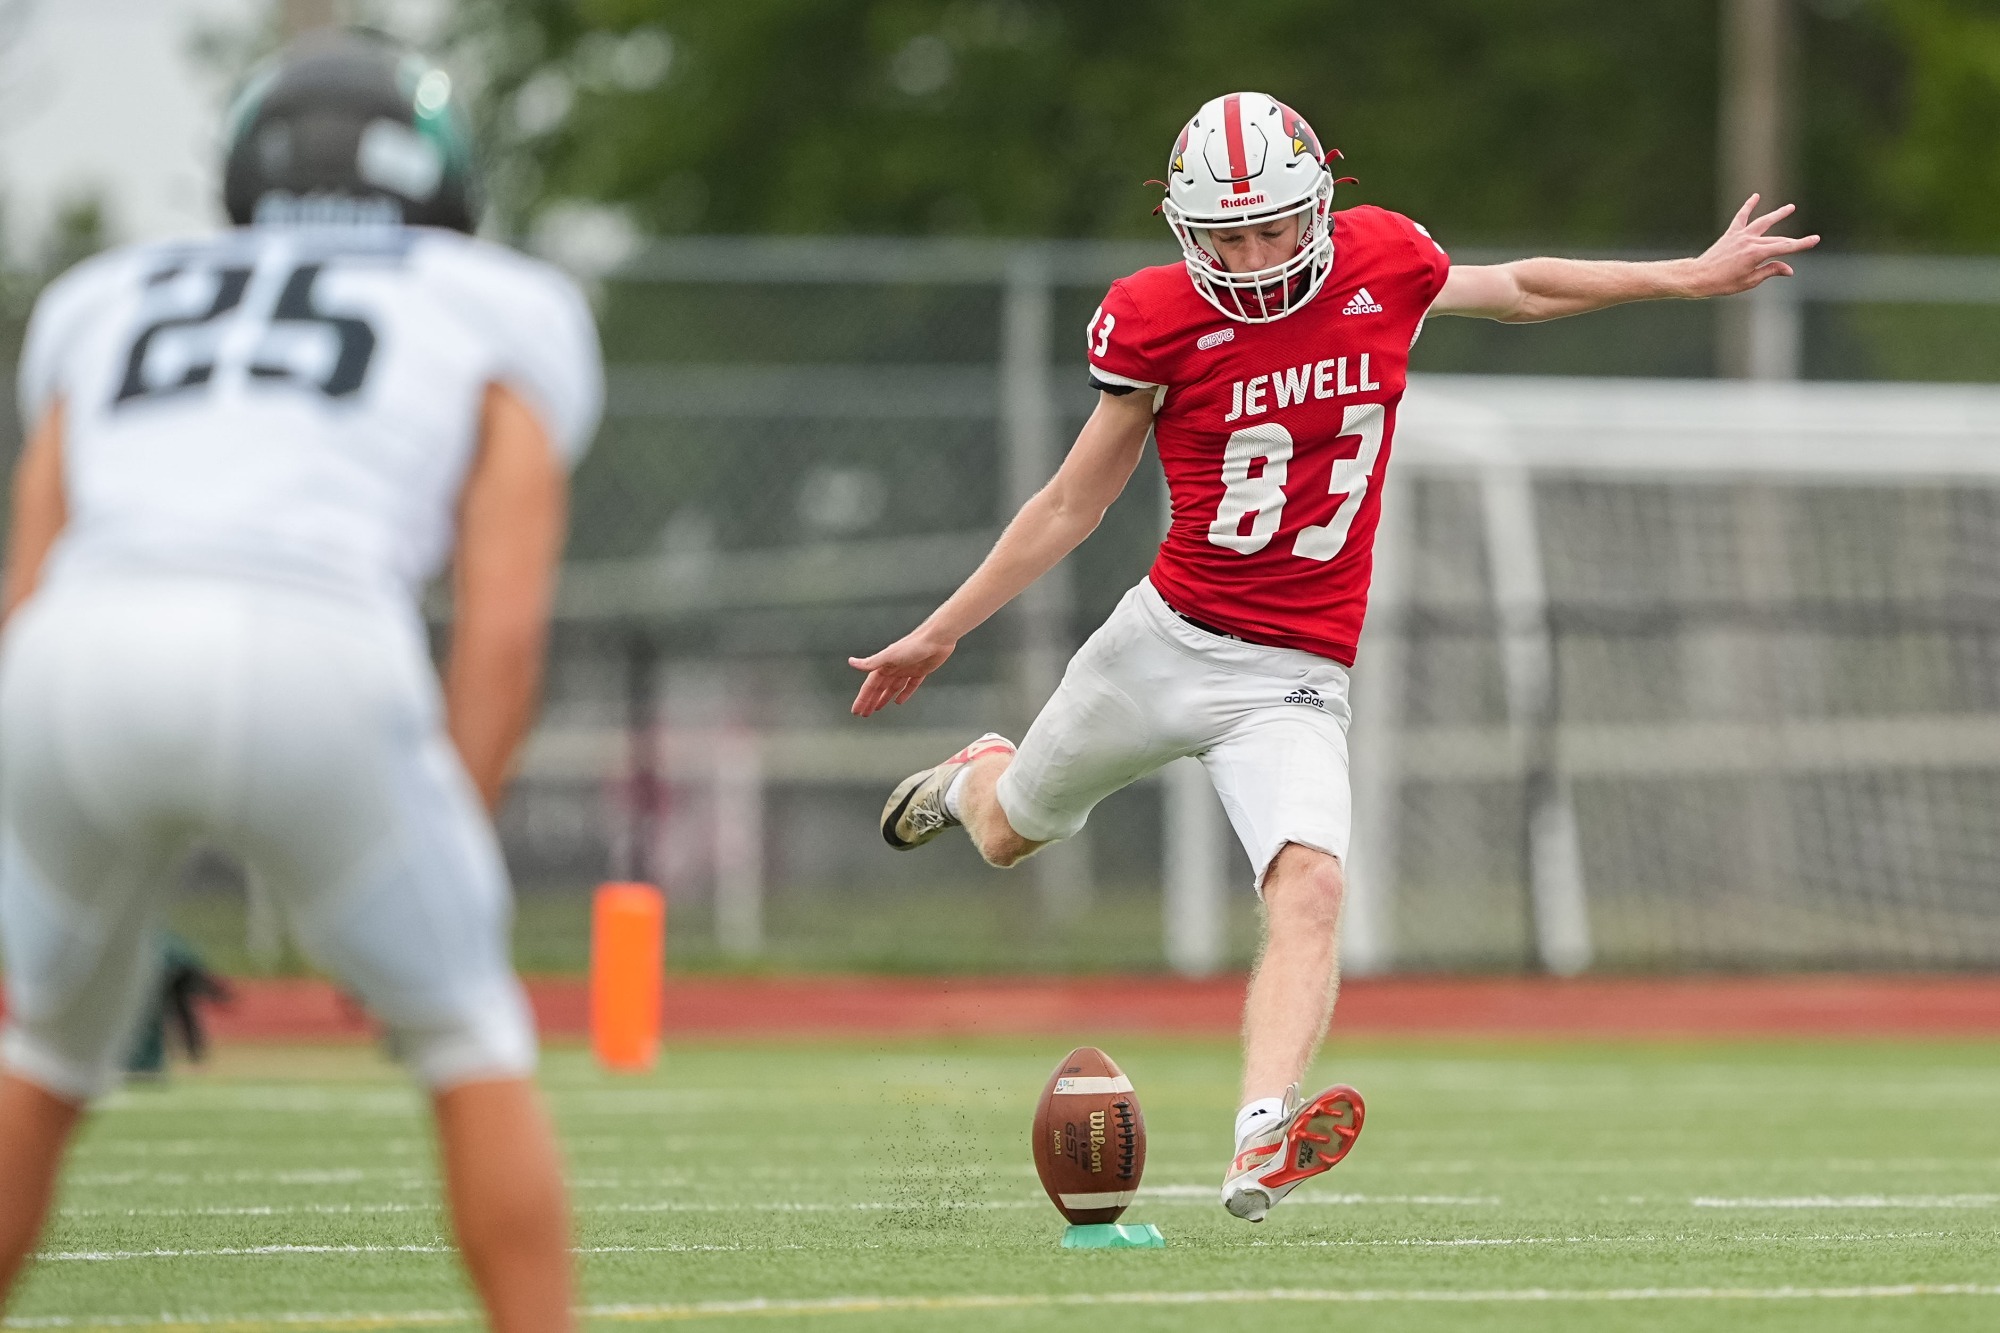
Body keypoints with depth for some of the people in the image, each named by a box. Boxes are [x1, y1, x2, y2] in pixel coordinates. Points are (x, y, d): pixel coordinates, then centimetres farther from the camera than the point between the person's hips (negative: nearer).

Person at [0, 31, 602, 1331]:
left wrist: (113, 924, 27)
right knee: (474, 1045, 17)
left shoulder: (106, 311, 33)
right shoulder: (495, 322, 26)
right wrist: (452, 880, 14)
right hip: (315, 665, -3)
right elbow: (504, 624, 12)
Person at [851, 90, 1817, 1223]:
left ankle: (1260, 1153, -39)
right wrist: (939, 635, 6)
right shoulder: (1160, 321, -9)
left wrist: (1687, 279, 18)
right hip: (1169, 640, 0)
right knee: (1011, 836, 21)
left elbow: (1518, 289, 19)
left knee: (1313, 886, -25)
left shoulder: (1384, 262, -4)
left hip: (1297, 680, 0)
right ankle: (978, 780, 60)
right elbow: (1073, 507, 2)